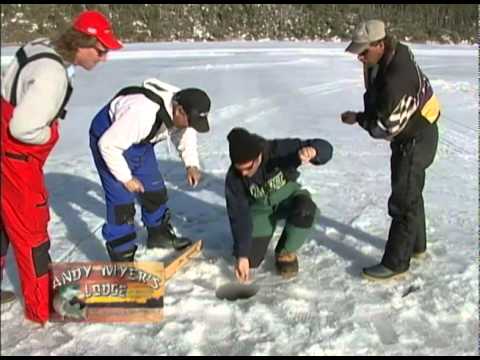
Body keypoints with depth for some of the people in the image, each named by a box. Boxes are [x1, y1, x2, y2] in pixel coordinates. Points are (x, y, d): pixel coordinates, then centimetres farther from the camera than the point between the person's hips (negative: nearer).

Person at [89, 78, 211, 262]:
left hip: (140, 141, 7)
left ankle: (159, 234, 32)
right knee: (121, 199, -11)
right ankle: (122, 256, 0)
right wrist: (126, 178, -21)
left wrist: (191, 165, -12)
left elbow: (186, 134, 4)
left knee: (154, 190, 11)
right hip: (109, 140, -7)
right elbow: (108, 145, -32)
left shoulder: (183, 112, -18)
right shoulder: (141, 113, -42)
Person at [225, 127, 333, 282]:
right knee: (251, 259, -12)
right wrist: (242, 255, -25)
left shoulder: (280, 150, -31)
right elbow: (239, 217, -20)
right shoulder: (233, 178, -25)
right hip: (261, 209, 1)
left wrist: (311, 150, -56)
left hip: (288, 196, -1)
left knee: (305, 208, -37)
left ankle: (286, 252, -8)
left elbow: (325, 149, -31)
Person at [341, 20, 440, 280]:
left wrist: (358, 119, -15)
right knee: (410, 192, 22)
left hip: (416, 140, -10)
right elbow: (377, 98, 14)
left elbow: (386, 127, -29)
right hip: (408, 135, 10)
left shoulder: (397, 78, -34)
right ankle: (416, 245, 39)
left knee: (403, 201, -4)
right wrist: (367, 115, -1)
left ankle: (395, 263, 6)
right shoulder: (388, 57, -3)